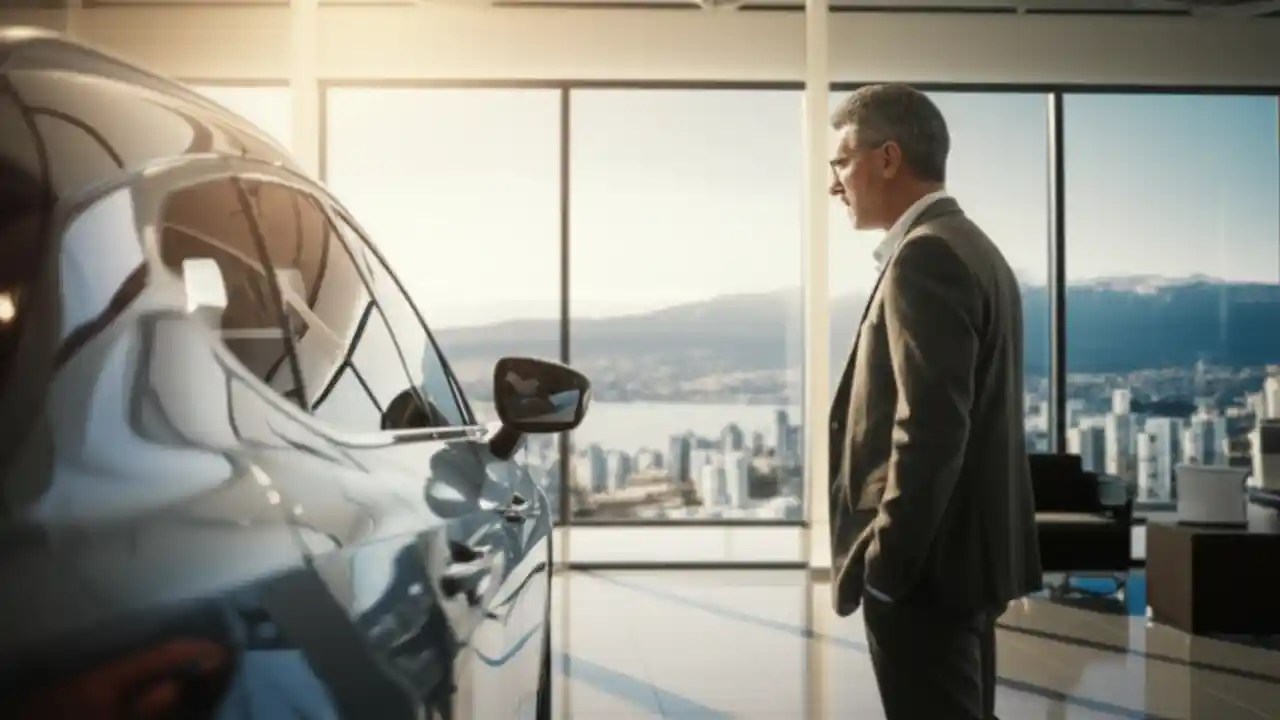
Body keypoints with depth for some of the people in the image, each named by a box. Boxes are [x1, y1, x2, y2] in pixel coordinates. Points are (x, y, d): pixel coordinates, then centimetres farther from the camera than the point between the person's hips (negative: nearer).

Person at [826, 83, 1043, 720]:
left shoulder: (925, 256, -16)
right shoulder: (969, 247, 15)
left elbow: (930, 426, -24)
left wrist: (882, 562, -18)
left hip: (925, 561, -10)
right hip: (966, 550, 10)